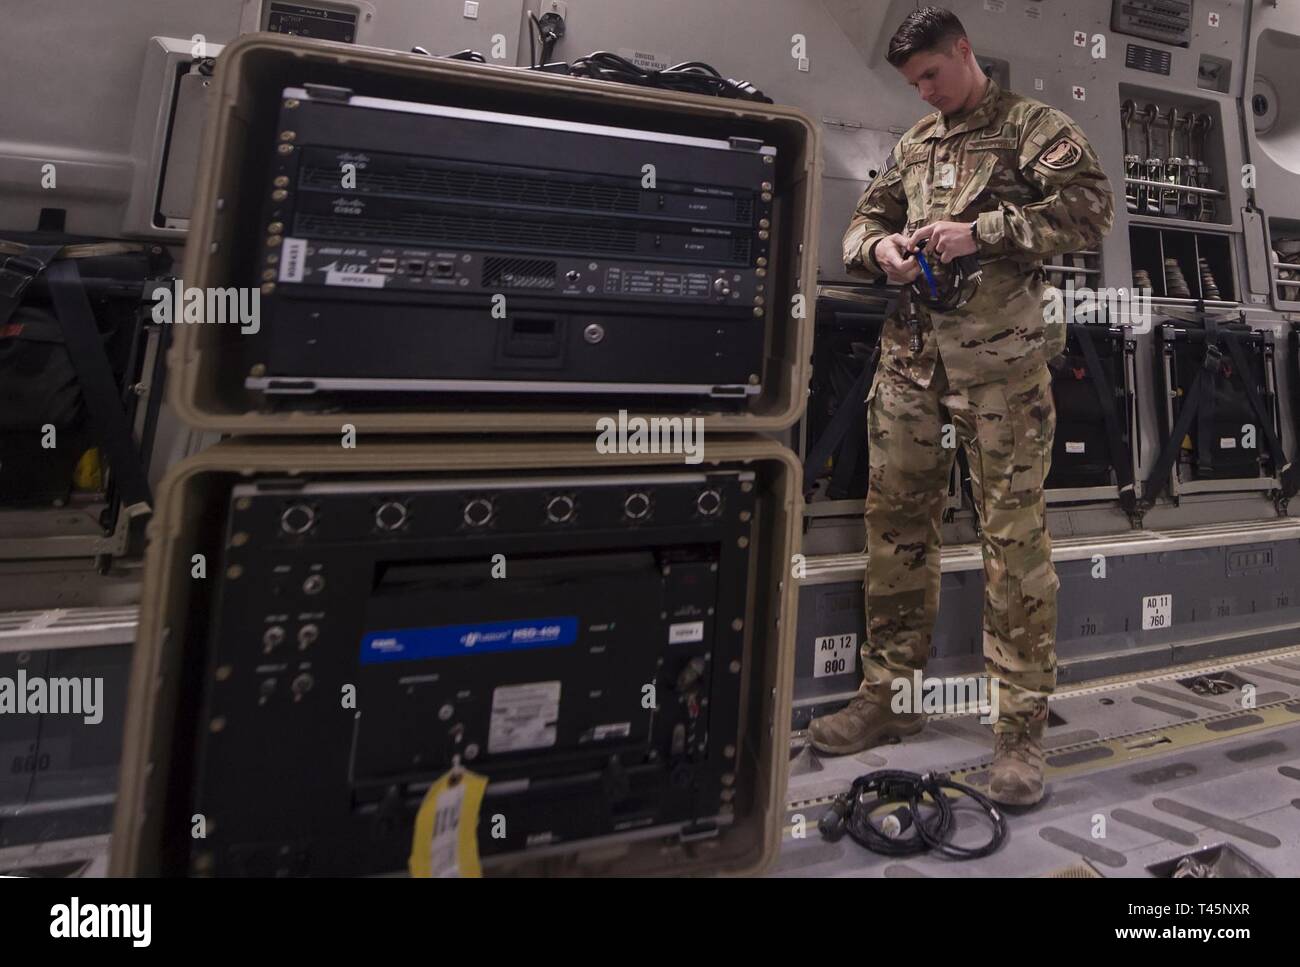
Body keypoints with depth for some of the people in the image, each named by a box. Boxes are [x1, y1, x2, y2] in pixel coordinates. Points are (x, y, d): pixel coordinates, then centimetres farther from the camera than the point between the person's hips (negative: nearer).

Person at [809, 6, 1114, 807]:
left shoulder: (1032, 126, 6)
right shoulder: (913, 146, 22)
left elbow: (1092, 208, -6)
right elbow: (862, 223, 24)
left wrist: (982, 231, -15)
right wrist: (879, 245, 1)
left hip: (1000, 359, -5)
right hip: (911, 355, 6)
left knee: (1015, 533, -5)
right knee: (897, 523, 7)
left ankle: (1023, 726, 4)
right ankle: (887, 695, 20)